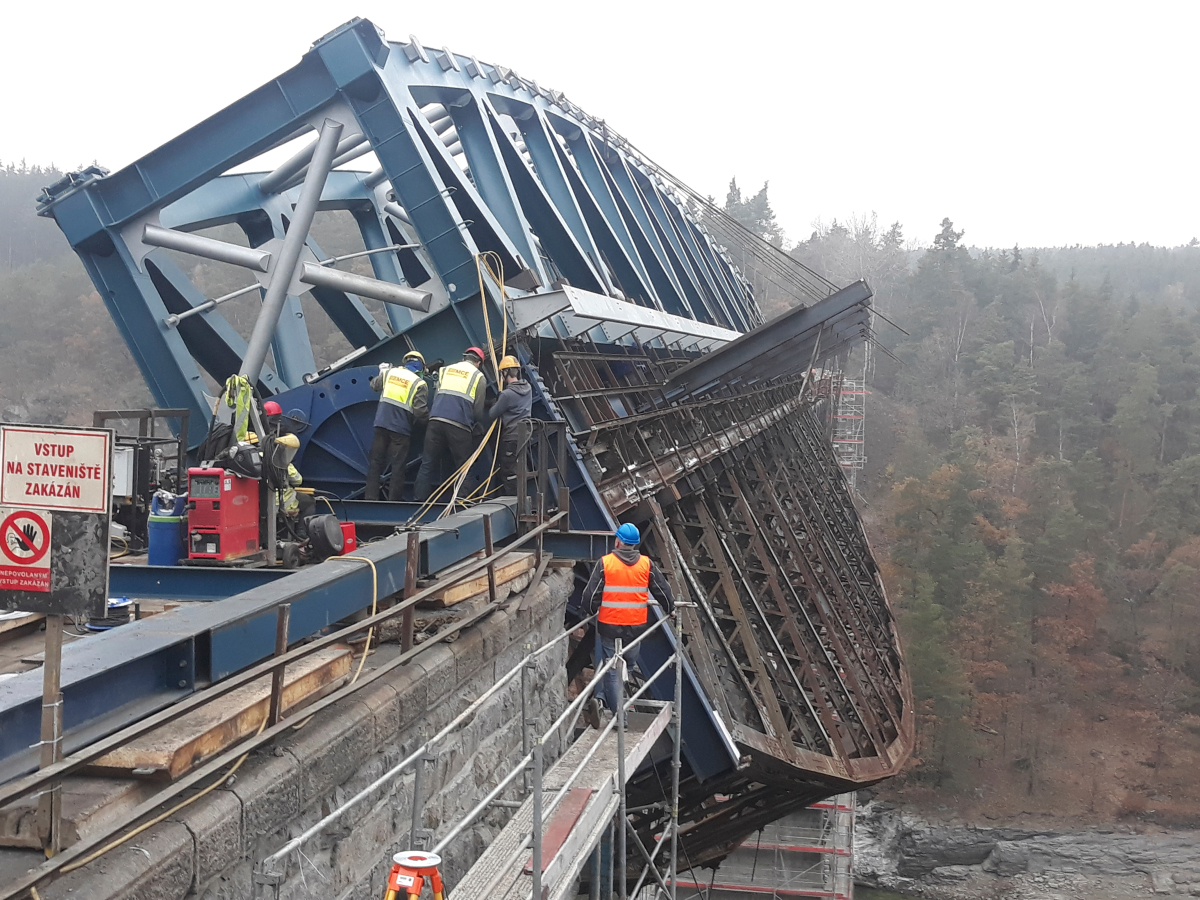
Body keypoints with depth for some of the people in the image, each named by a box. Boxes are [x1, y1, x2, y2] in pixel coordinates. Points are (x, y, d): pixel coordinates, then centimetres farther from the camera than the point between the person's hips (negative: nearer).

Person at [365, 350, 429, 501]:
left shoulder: (389, 372, 6)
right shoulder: (420, 384, -6)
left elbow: (374, 385, 24)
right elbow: (421, 411, -13)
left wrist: (382, 372, 41)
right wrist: (429, 418, 8)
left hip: (382, 423, 4)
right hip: (401, 428, -4)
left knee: (375, 461, 10)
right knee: (398, 465, 3)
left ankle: (370, 497, 8)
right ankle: (393, 500, 2)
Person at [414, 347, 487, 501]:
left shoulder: (445, 370, 20)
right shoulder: (478, 376, 10)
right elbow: (478, 409, 9)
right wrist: (476, 422, 28)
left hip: (436, 420, 3)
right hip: (460, 425, -3)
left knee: (428, 464, 7)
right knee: (464, 467, 4)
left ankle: (421, 499, 3)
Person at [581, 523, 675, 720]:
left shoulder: (605, 563, -7)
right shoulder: (647, 564, 1)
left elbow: (591, 594, -5)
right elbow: (663, 591, 8)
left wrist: (590, 611, 15)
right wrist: (670, 609, 27)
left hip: (609, 625, -2)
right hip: (636, 626, 2)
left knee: (611, 669, 5)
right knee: (631, 662, 21)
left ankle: (618, 714, 5)